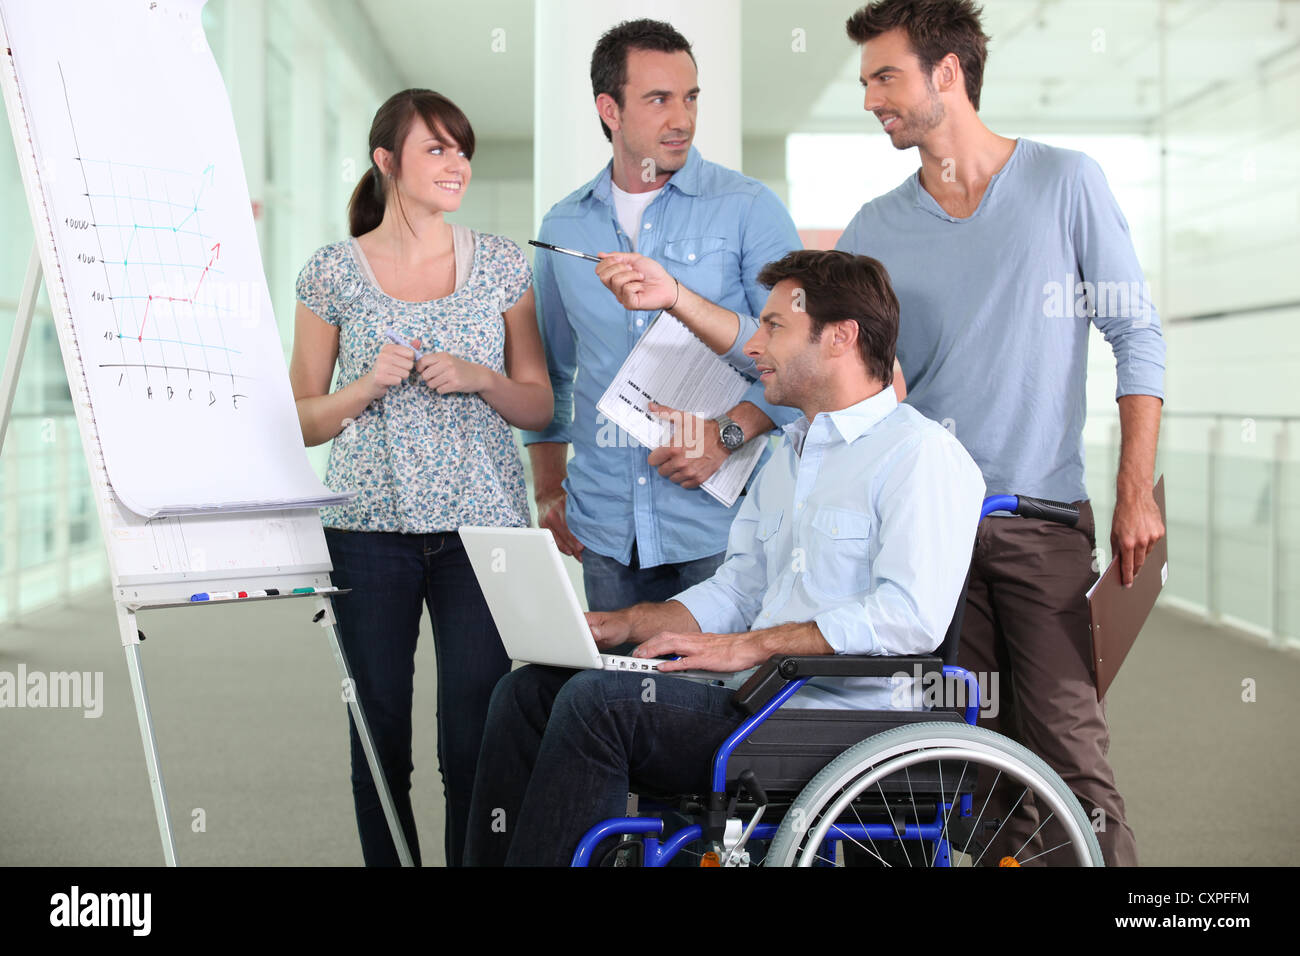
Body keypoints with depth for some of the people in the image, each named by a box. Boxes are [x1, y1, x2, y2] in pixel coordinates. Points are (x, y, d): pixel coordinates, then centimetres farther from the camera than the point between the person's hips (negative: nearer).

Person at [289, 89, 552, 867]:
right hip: (371, 528, 0)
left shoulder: (502, 264, 7)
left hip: (482, 520, 0)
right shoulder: (333, 272, 4)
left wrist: (479, 378, -9)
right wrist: (370, 385, -11)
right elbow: (302, 421, 7)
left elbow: (540, 406, 10)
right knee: (380, 738, 5)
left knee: (477, 740, -3)